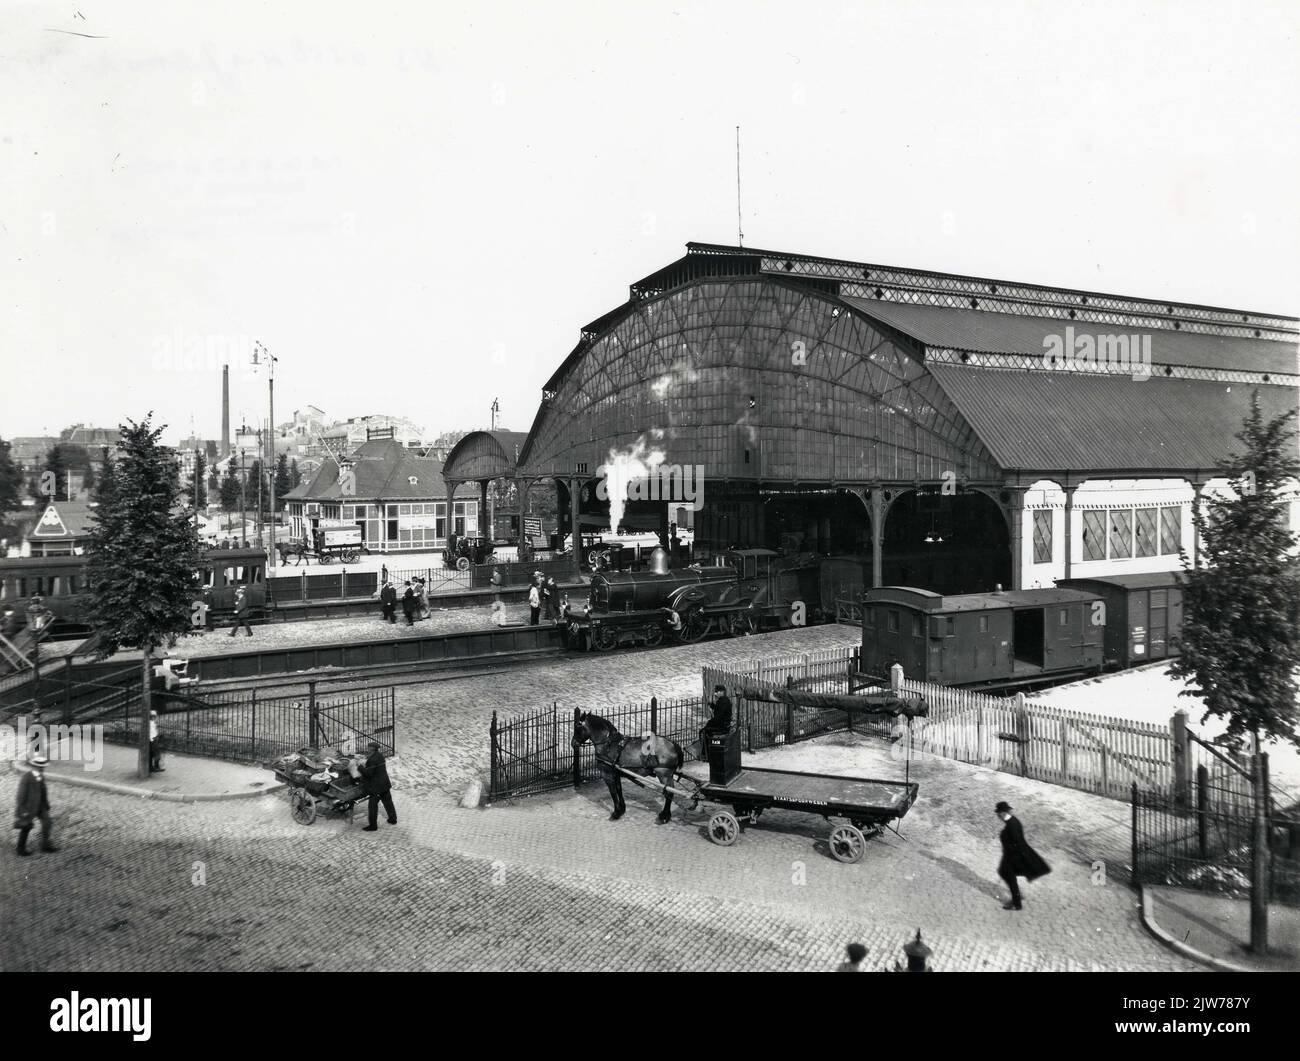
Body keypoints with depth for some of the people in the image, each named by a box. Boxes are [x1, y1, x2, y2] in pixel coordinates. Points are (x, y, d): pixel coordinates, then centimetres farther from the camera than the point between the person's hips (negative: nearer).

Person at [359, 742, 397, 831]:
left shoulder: (372, 760, -24)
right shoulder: (379, 755, 5)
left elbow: (368, 773, -23)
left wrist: (361, 766, -13)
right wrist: (365, 765, 5)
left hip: (376, 787, -9)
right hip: (385, 784, 9)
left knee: (373, 805, 2)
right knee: (388, 802, 20)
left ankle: (373, 825, 9)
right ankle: (393, 819, 32)